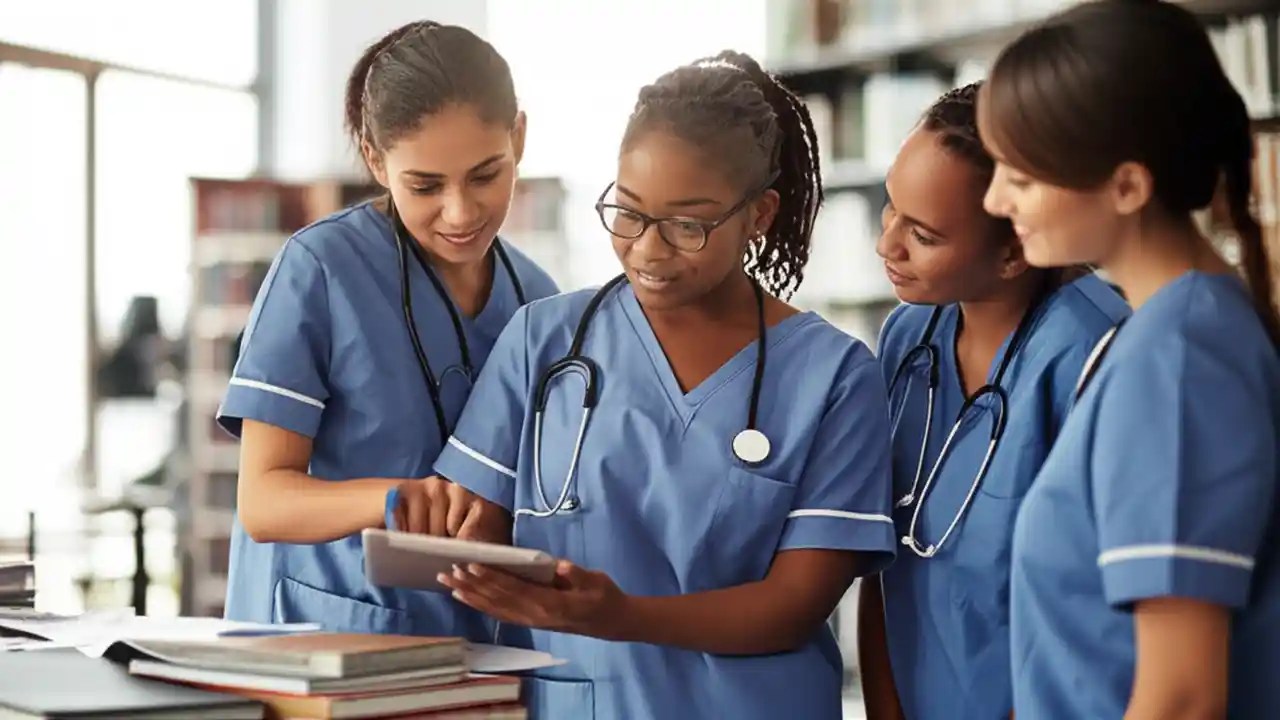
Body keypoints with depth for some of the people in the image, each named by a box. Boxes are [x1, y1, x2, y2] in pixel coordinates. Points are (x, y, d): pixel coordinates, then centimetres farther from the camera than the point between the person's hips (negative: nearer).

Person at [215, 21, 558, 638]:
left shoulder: (538, 300, 5)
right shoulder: (321, 267, -7)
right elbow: (263, 499, -10)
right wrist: (390, 497, -28)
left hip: (473, 638, 3)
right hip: (321, 634, -3)